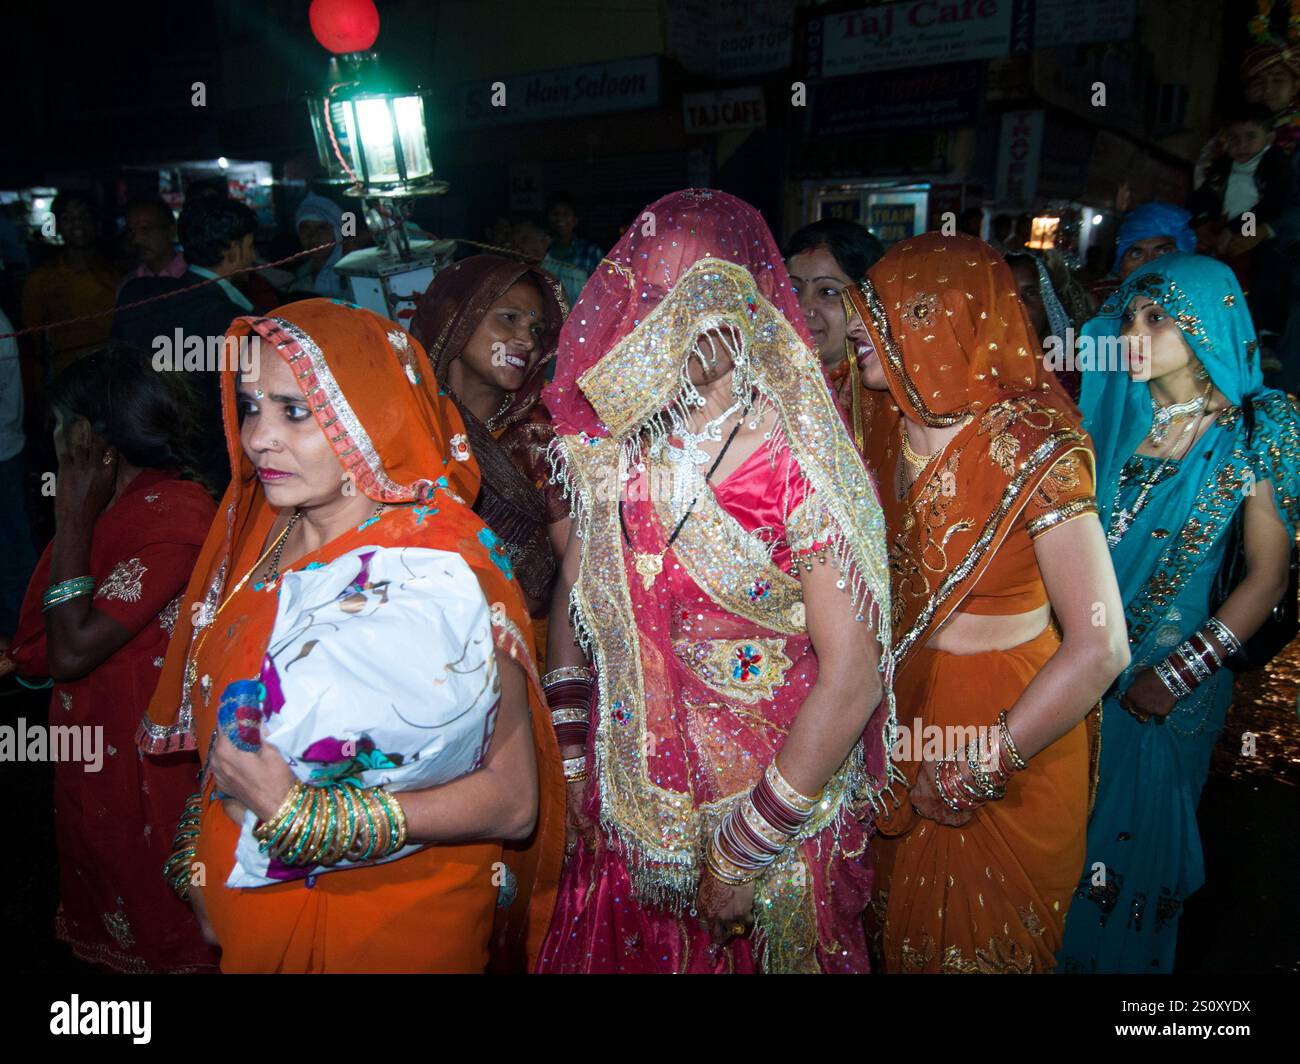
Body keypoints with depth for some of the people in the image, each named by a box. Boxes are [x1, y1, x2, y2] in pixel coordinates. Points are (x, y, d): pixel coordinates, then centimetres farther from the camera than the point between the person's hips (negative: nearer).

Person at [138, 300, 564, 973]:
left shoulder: (440, 573, -24)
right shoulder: (260, 538, -4)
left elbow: (512, 802, -26)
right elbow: (217, 723, 7)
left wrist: (297, 811, -27)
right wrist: (198, 862, 4)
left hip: (390, 923, -6)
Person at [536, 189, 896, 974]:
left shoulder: (798, 464, -20)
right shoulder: (617, 443, -5)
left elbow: (851, 676, -20)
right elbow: (576, 590, 6)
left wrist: (746, 846, -15)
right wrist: (569, 753, 3)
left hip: (771, 796, -4)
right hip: (630, 800, 5)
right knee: (617, 946, 22)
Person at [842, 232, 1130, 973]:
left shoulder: (1033, 451, -24)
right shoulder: (893, 423, -5)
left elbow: (1100, 648, -28)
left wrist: (981, 767, -22)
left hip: (1009, 720, -5)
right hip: (911, 703, 5)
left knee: (983, 937, 19)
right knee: (904, 920, 26)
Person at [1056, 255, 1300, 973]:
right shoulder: (1111, 409, -2)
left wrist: (1179, 674, -13)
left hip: (1171, 669, -3)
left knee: (1139, 827, 15)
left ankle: (1122, 956, 41)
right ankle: (1060, 950, 41)